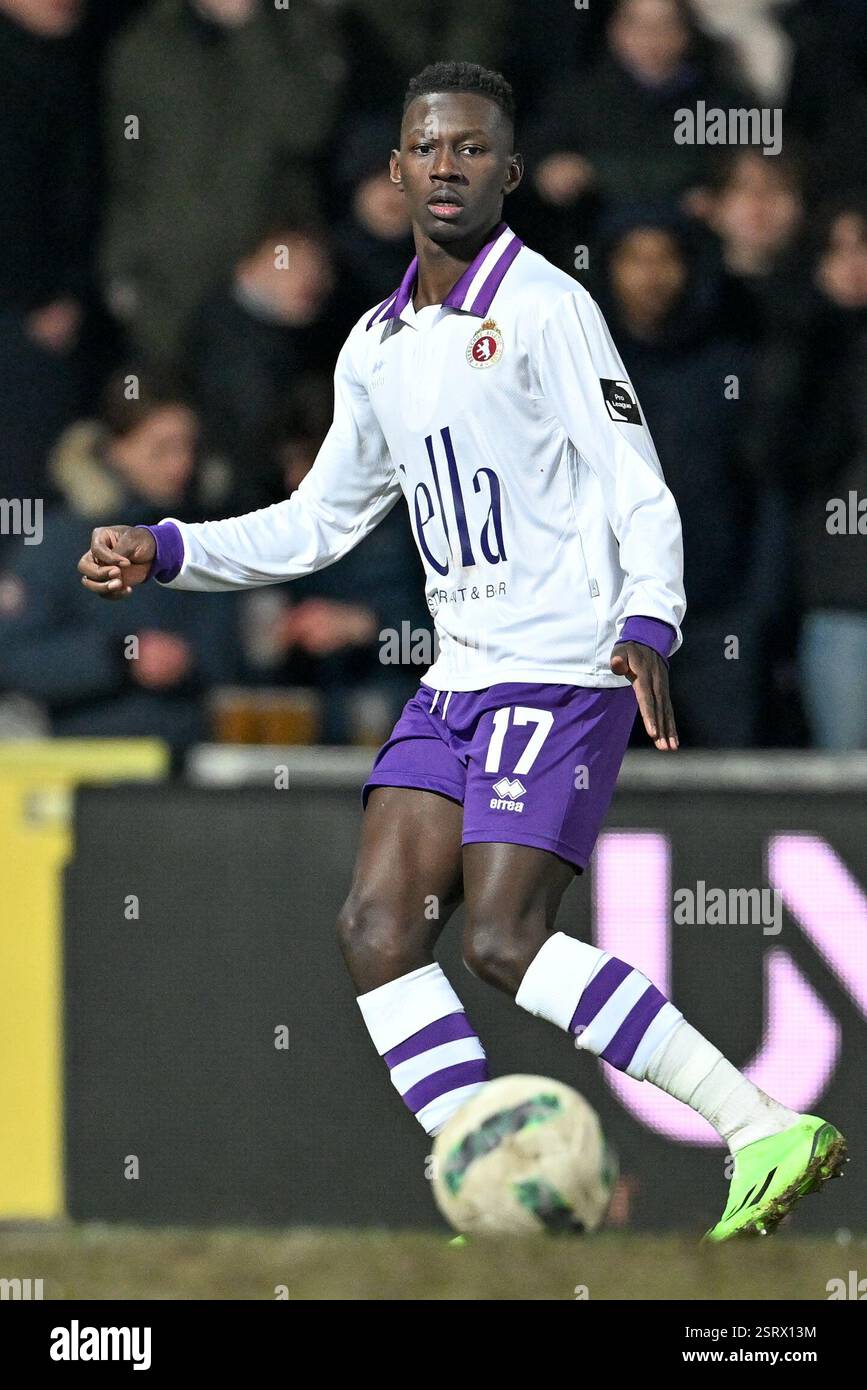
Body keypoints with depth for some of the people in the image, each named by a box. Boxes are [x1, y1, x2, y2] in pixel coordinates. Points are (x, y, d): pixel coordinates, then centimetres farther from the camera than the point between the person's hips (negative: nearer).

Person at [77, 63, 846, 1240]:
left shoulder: (544, 308, -6)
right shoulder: (379, 346, 16)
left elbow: (638, 488, -11)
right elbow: (317, 524, 26)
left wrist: (647, 627, -26)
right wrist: (163, 554, 17)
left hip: (562, 670, -8)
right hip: (460, 675, 8)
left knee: (503, 942, -18)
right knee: (378, 927, -4)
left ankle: (767, 1133, -17)